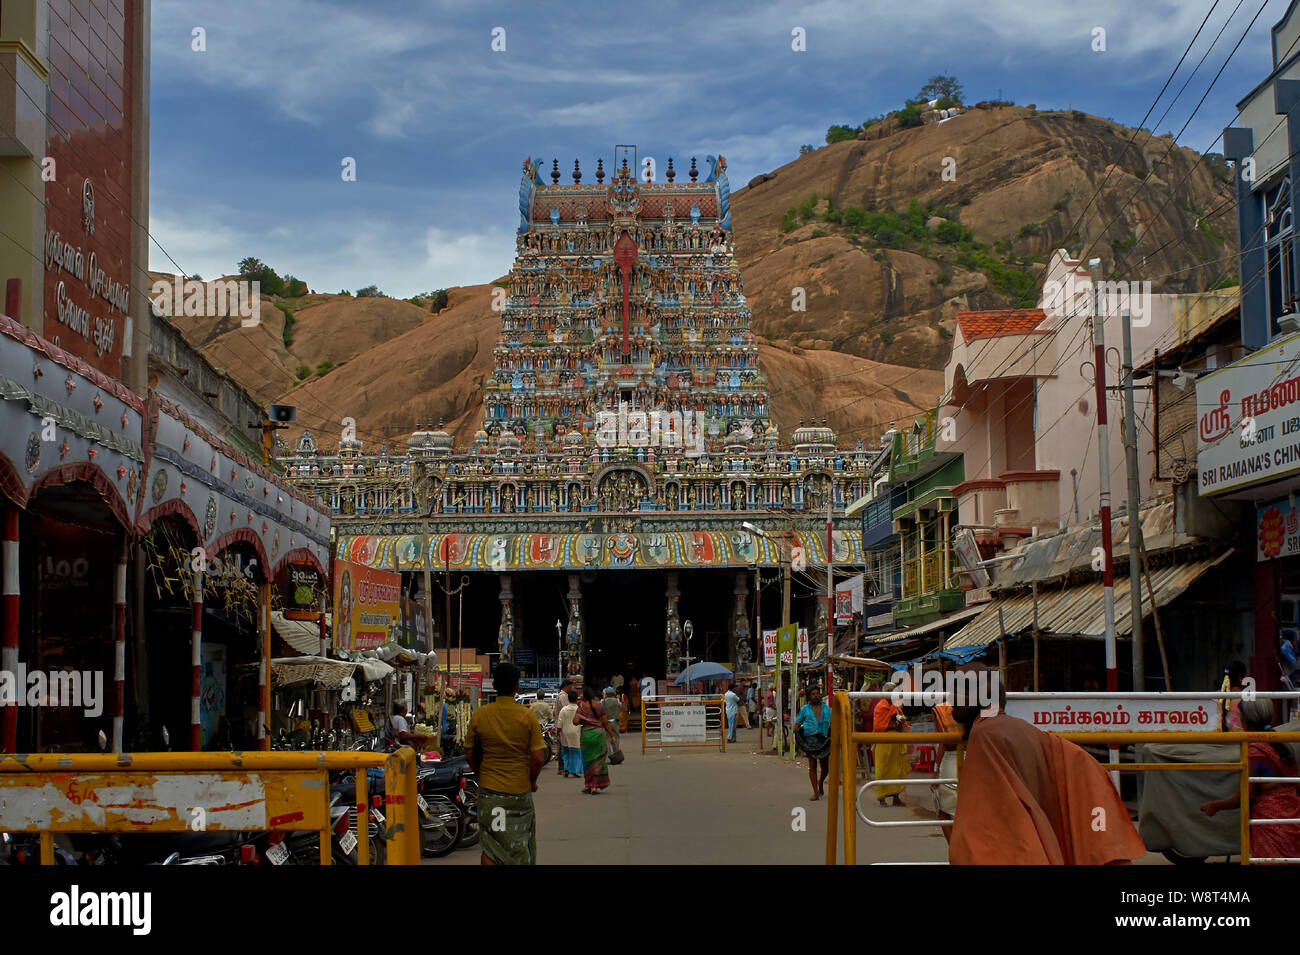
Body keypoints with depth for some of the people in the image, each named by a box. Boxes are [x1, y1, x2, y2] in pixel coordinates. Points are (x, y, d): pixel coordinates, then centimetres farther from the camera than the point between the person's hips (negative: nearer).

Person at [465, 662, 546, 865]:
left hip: (489, 789, 1)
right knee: (519, 845, 16)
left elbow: (470, 754, 2)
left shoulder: (479, 715, -5)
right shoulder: (527, 717, -10)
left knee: (491, 844, 5)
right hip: (520, 791, -1)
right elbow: (538, 758, -11)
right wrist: (532, 782, 6)